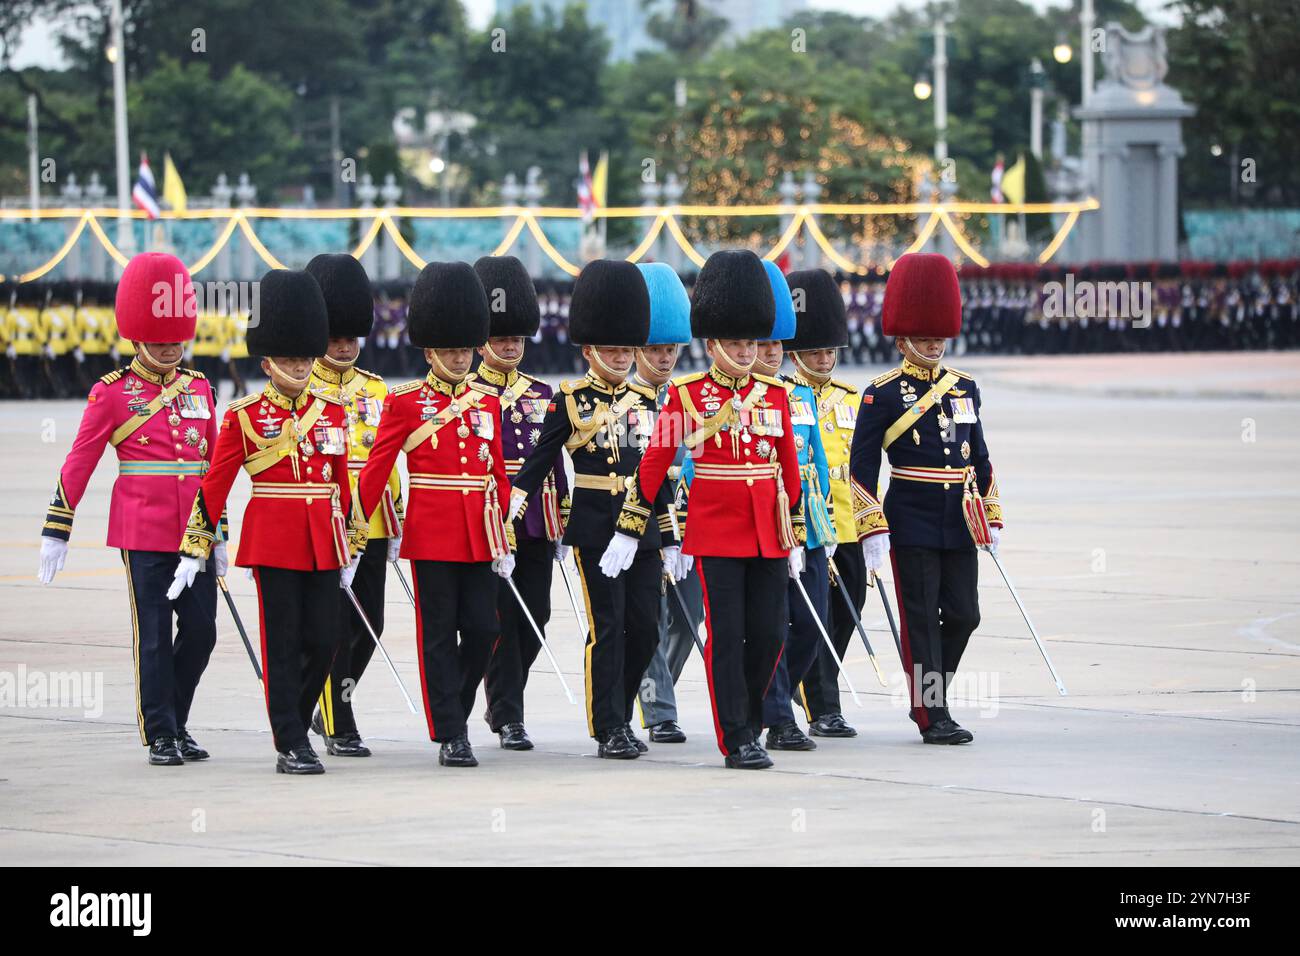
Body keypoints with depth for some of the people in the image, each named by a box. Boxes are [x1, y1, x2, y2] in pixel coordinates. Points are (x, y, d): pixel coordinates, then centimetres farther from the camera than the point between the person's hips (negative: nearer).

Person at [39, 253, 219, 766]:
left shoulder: (199, 388, 11)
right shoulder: (112, 393, -3)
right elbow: (79, 462, -2)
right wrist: (55, 530, -4)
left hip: (193, 532, 4)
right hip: (143, 533, -4)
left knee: (201, 630, 3)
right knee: (153, 636, -2)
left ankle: (176, 722, 19)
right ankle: (159, 736, 6)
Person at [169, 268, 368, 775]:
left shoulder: (331, 412, 9)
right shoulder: (245, 415, -2)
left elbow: (342, 482, 15)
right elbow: (215, 483, -1)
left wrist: (349, 550, 15)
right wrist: (194, 549, -4)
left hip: (322, 542, 4)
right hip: (272, 538, -4)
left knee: (324, 639, 2)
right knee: (283, 643, -2)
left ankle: (294, 721, 23)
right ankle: (291, 746, 2)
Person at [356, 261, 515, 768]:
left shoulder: (486, 402, 11)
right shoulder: (404, 402, -2)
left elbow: (498, 475, 13)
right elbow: (376, 470, -2)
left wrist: (504, 541, 10)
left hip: (477, 534, 4)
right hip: (431, 532, -4)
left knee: (482, 629, 0)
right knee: (439, 635, -1)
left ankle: (454, 709, 20)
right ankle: (450, 736, 3)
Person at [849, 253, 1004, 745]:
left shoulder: (965, 388, 11)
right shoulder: (883, 394, -5)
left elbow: (980, 458, 18)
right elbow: (862, 466, -7)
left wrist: (991, 517, 15)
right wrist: (873, 529, -12)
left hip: (959, 523, 5)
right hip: (912, 524, -5)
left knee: (963, 614, 5)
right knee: (921, 618, -3)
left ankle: (929, 697, 22)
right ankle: (932, 716, 1)